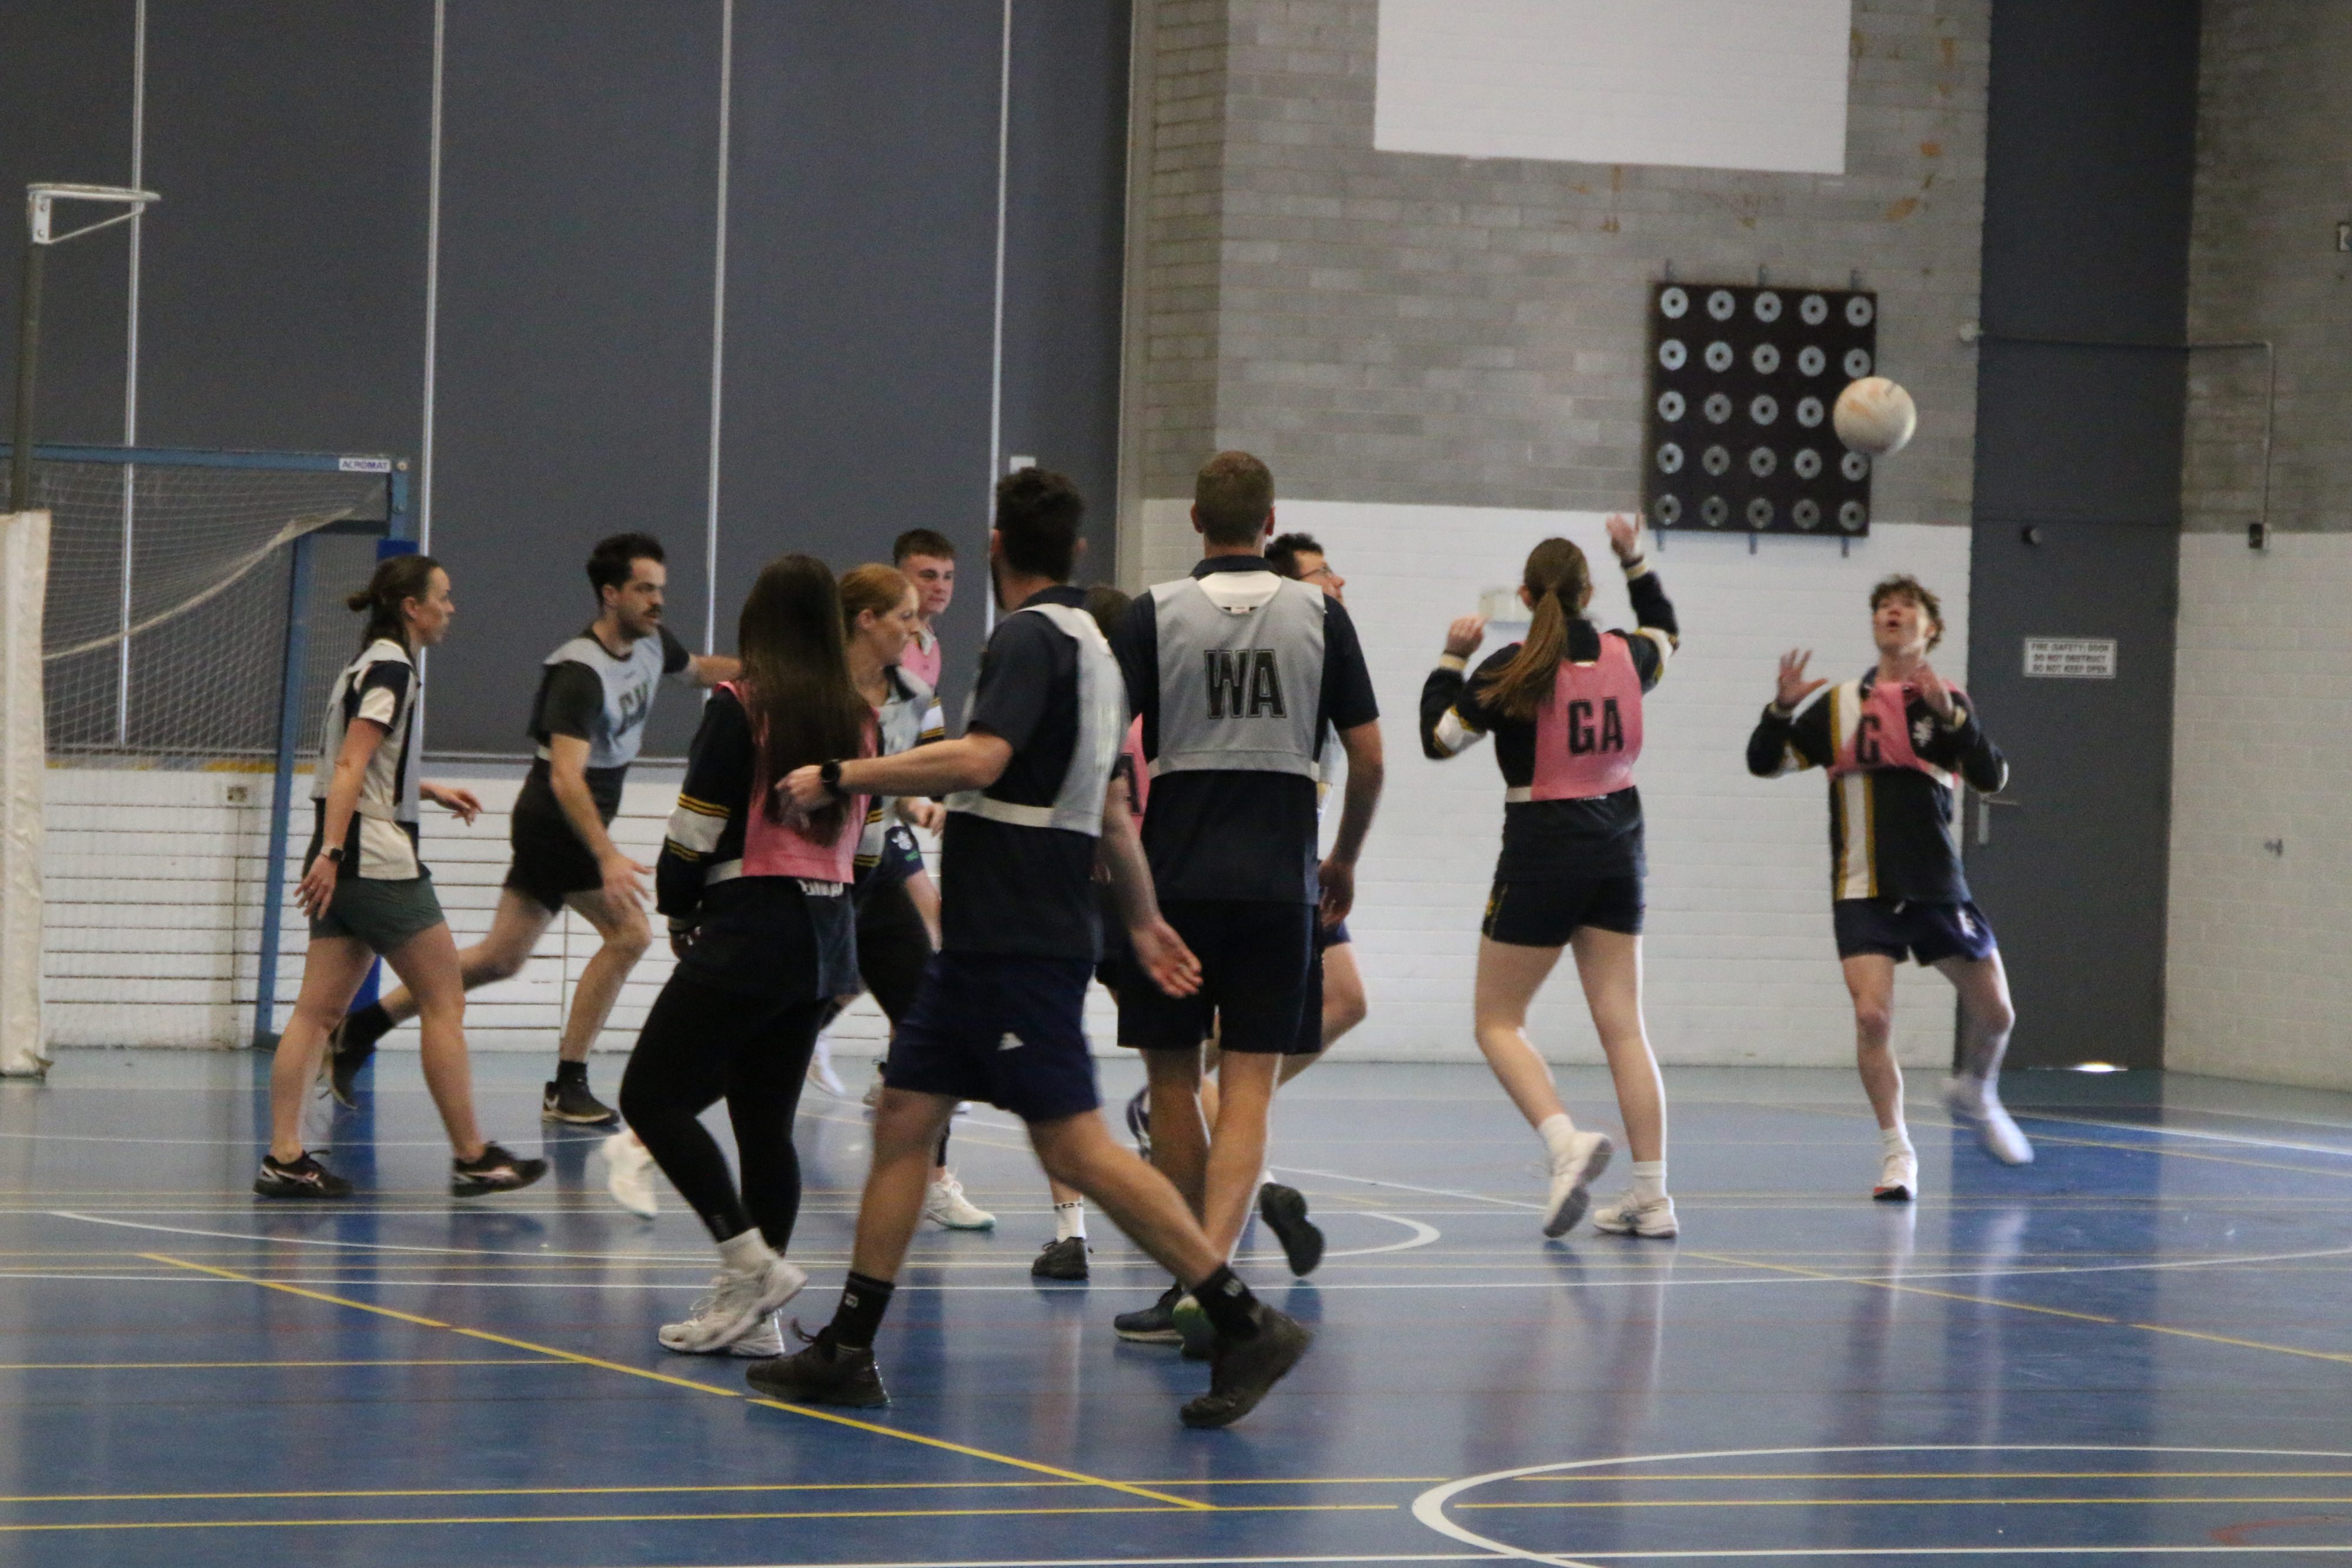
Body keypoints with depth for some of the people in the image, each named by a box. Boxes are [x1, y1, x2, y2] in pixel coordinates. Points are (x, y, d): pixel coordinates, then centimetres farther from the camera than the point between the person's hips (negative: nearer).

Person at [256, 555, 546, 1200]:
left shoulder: (367, 666, 18)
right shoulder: (391, 670, -11)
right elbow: (350, 766, -20)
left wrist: (431, 791, 34)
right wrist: (331, 851, -25)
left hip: (343, 866, 10)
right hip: (379, 859, -10)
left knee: (318, 1011, 3)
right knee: (444, 1002, -1)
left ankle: (284, 1157, -3)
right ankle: (471, 1158, 3)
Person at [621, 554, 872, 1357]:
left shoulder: (741, 706, -8)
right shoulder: (856, 717, 10)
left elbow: (696, 829, -9)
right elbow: (862, 837, 14)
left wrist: (677, 912, 8)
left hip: (749, 929, -7)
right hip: (830, 931, 7)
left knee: (653, 1094, -1)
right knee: (766, 1120, 10)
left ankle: (749, 1260, -13)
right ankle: (753, 1313, 7)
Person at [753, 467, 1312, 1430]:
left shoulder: (1030, 637, -12)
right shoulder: (1089, 642, 18)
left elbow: (980, 760, -28)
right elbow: (1111, 803, 28)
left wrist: (841, 776, -22)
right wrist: (1141, 917, 36)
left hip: (1020, 944, -10)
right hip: (985, 942, 10)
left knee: (1073, 1147, -11)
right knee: (904, 1117, 8)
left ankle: (1245, 1324, -11)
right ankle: (848, 1351, 10)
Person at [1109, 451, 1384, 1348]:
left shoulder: (1155, 614, -2)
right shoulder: (1319, 615, 3)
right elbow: (1367, 758, 4)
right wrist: (1345, 861, 19)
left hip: (1175, 875, -1)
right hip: (1277, 879, 1)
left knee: (1173, 1075, 11)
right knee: (1249, 1082, -1)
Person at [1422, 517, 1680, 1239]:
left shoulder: (1514, 670, -13)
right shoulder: (1625, 658, 2)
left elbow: (1439, 738, -5)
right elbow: (1663, 633, 26)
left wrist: (1452, 660, 5)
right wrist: (1635, 561, 31)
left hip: (1541, 852, -5)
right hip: (1618, 849, 5)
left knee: (1497, 1021, 5)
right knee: (1623, 1026, 5)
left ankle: (1566, 1140, -20)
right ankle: (1651, 1194, 0)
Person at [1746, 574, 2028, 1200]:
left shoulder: (1949, 705, 3)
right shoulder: (1839, 706, 6)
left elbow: (1993, 776, -12)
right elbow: (1766, 761, 3)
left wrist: (1950, 715, -26)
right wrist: (1783, 707, -15)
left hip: (1937, 886, 1)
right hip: (1863, 892, -1)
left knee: (1995, 1013, 8)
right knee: (1872, 1017, -15)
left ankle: (1976, 1093, 40)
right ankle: (1896, 1154, 0)